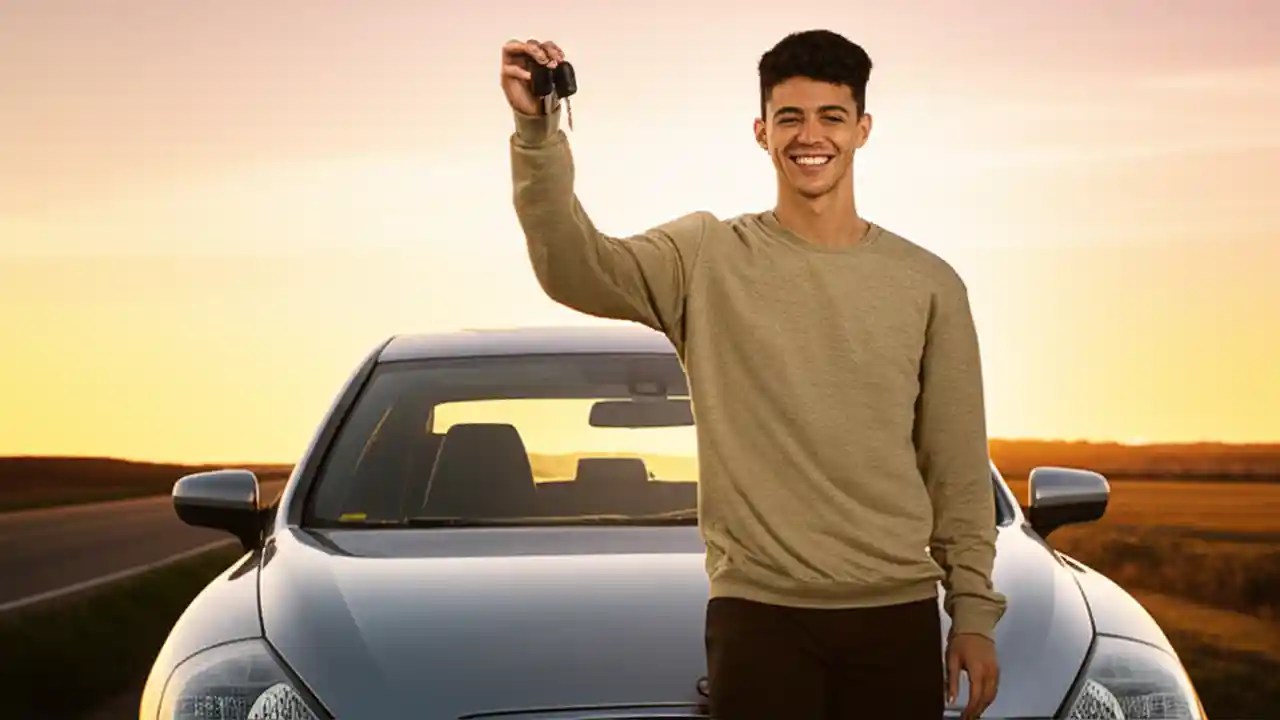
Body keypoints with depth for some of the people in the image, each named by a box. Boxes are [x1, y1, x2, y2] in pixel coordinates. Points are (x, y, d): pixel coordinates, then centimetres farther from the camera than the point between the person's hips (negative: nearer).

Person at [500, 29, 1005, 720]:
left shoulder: (927, 283, 6)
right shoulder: (707, 257, 1)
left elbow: (959, 468, 7)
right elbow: (575, 267, -17)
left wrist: (974, 613, 4)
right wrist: (537, 133, -31)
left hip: (899, 613, 2)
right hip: (759, 611, -2)